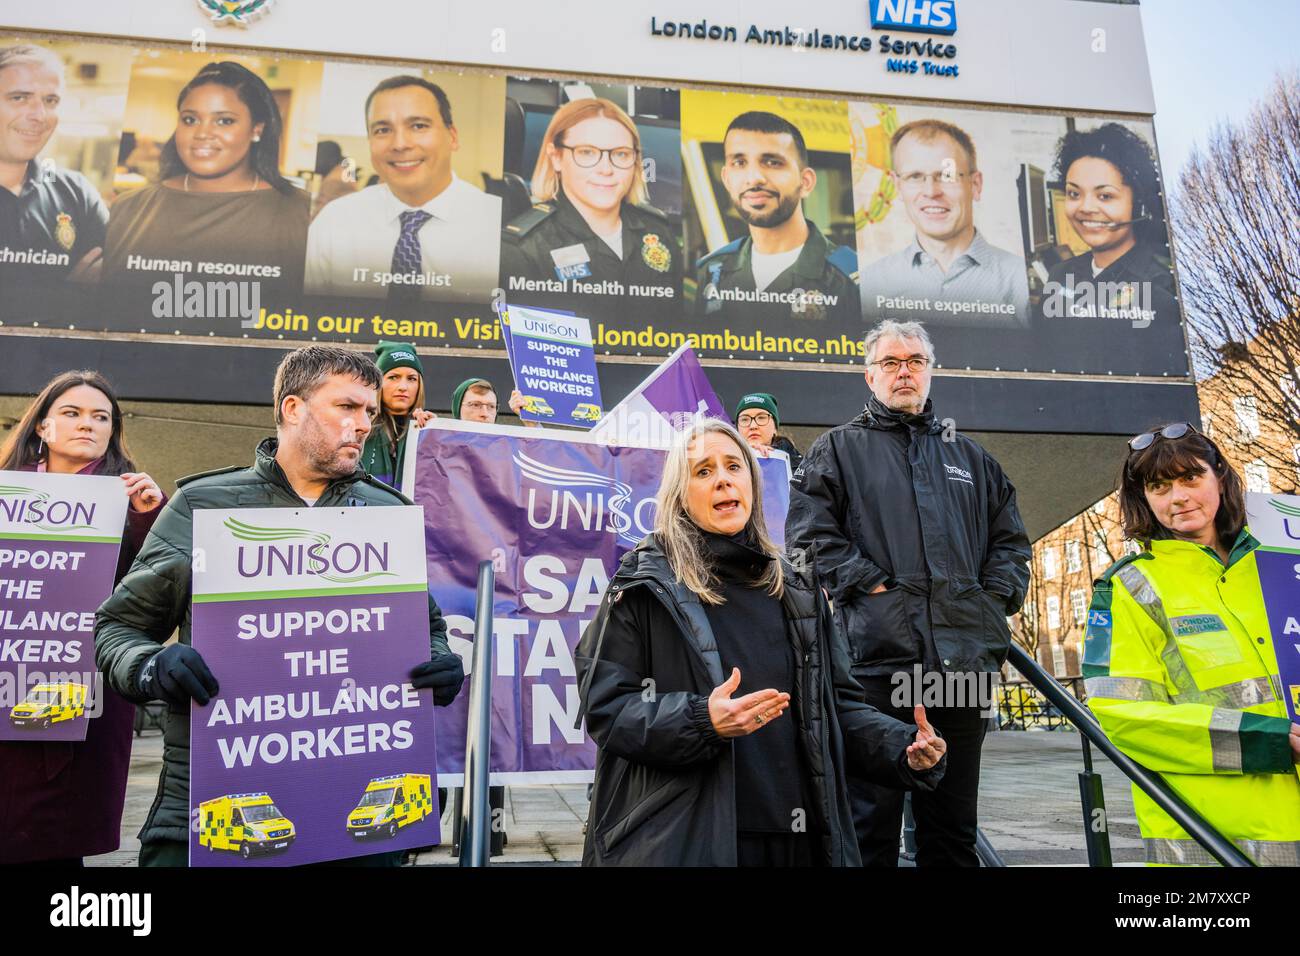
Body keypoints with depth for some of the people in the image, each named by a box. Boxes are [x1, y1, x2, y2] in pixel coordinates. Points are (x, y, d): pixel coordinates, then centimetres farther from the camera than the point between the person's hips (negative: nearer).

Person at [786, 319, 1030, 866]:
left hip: (963, 659, 5)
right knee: (872, 819, 2)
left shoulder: (969, 457, 22)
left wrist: (996, 598, 7)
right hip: (877, 654, -4)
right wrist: (868, 584, -12)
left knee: (954, 822, 14)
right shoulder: (839, 449, 8)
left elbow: (1010, 540, 23)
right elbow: (810, 533, -3)